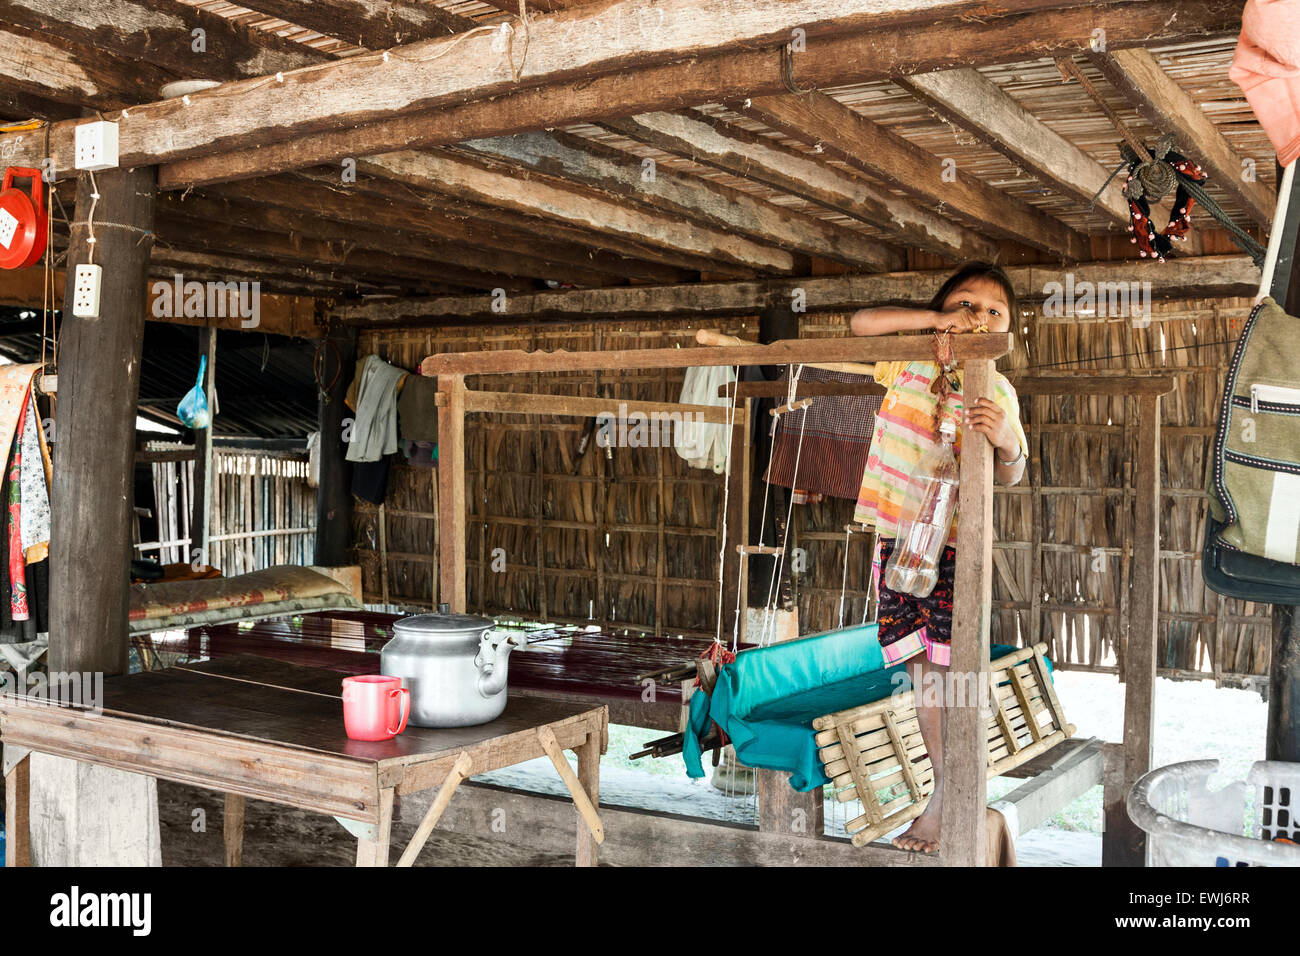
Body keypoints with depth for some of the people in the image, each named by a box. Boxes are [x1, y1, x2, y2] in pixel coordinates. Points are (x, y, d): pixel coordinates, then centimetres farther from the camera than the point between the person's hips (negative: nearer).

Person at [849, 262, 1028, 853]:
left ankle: (943, 803, 2)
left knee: (949, 667, -7)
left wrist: (1006, 442, -30)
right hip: (896, 532, 3)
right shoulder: (910, 358, 5)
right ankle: (947, 788, 22)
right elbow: (860, 323, -8)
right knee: (920, 666, 9)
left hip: (954, 538, -3)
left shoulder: (998, 391, 1)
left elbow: (1009, 478, -7)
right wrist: (934, 318, -15)